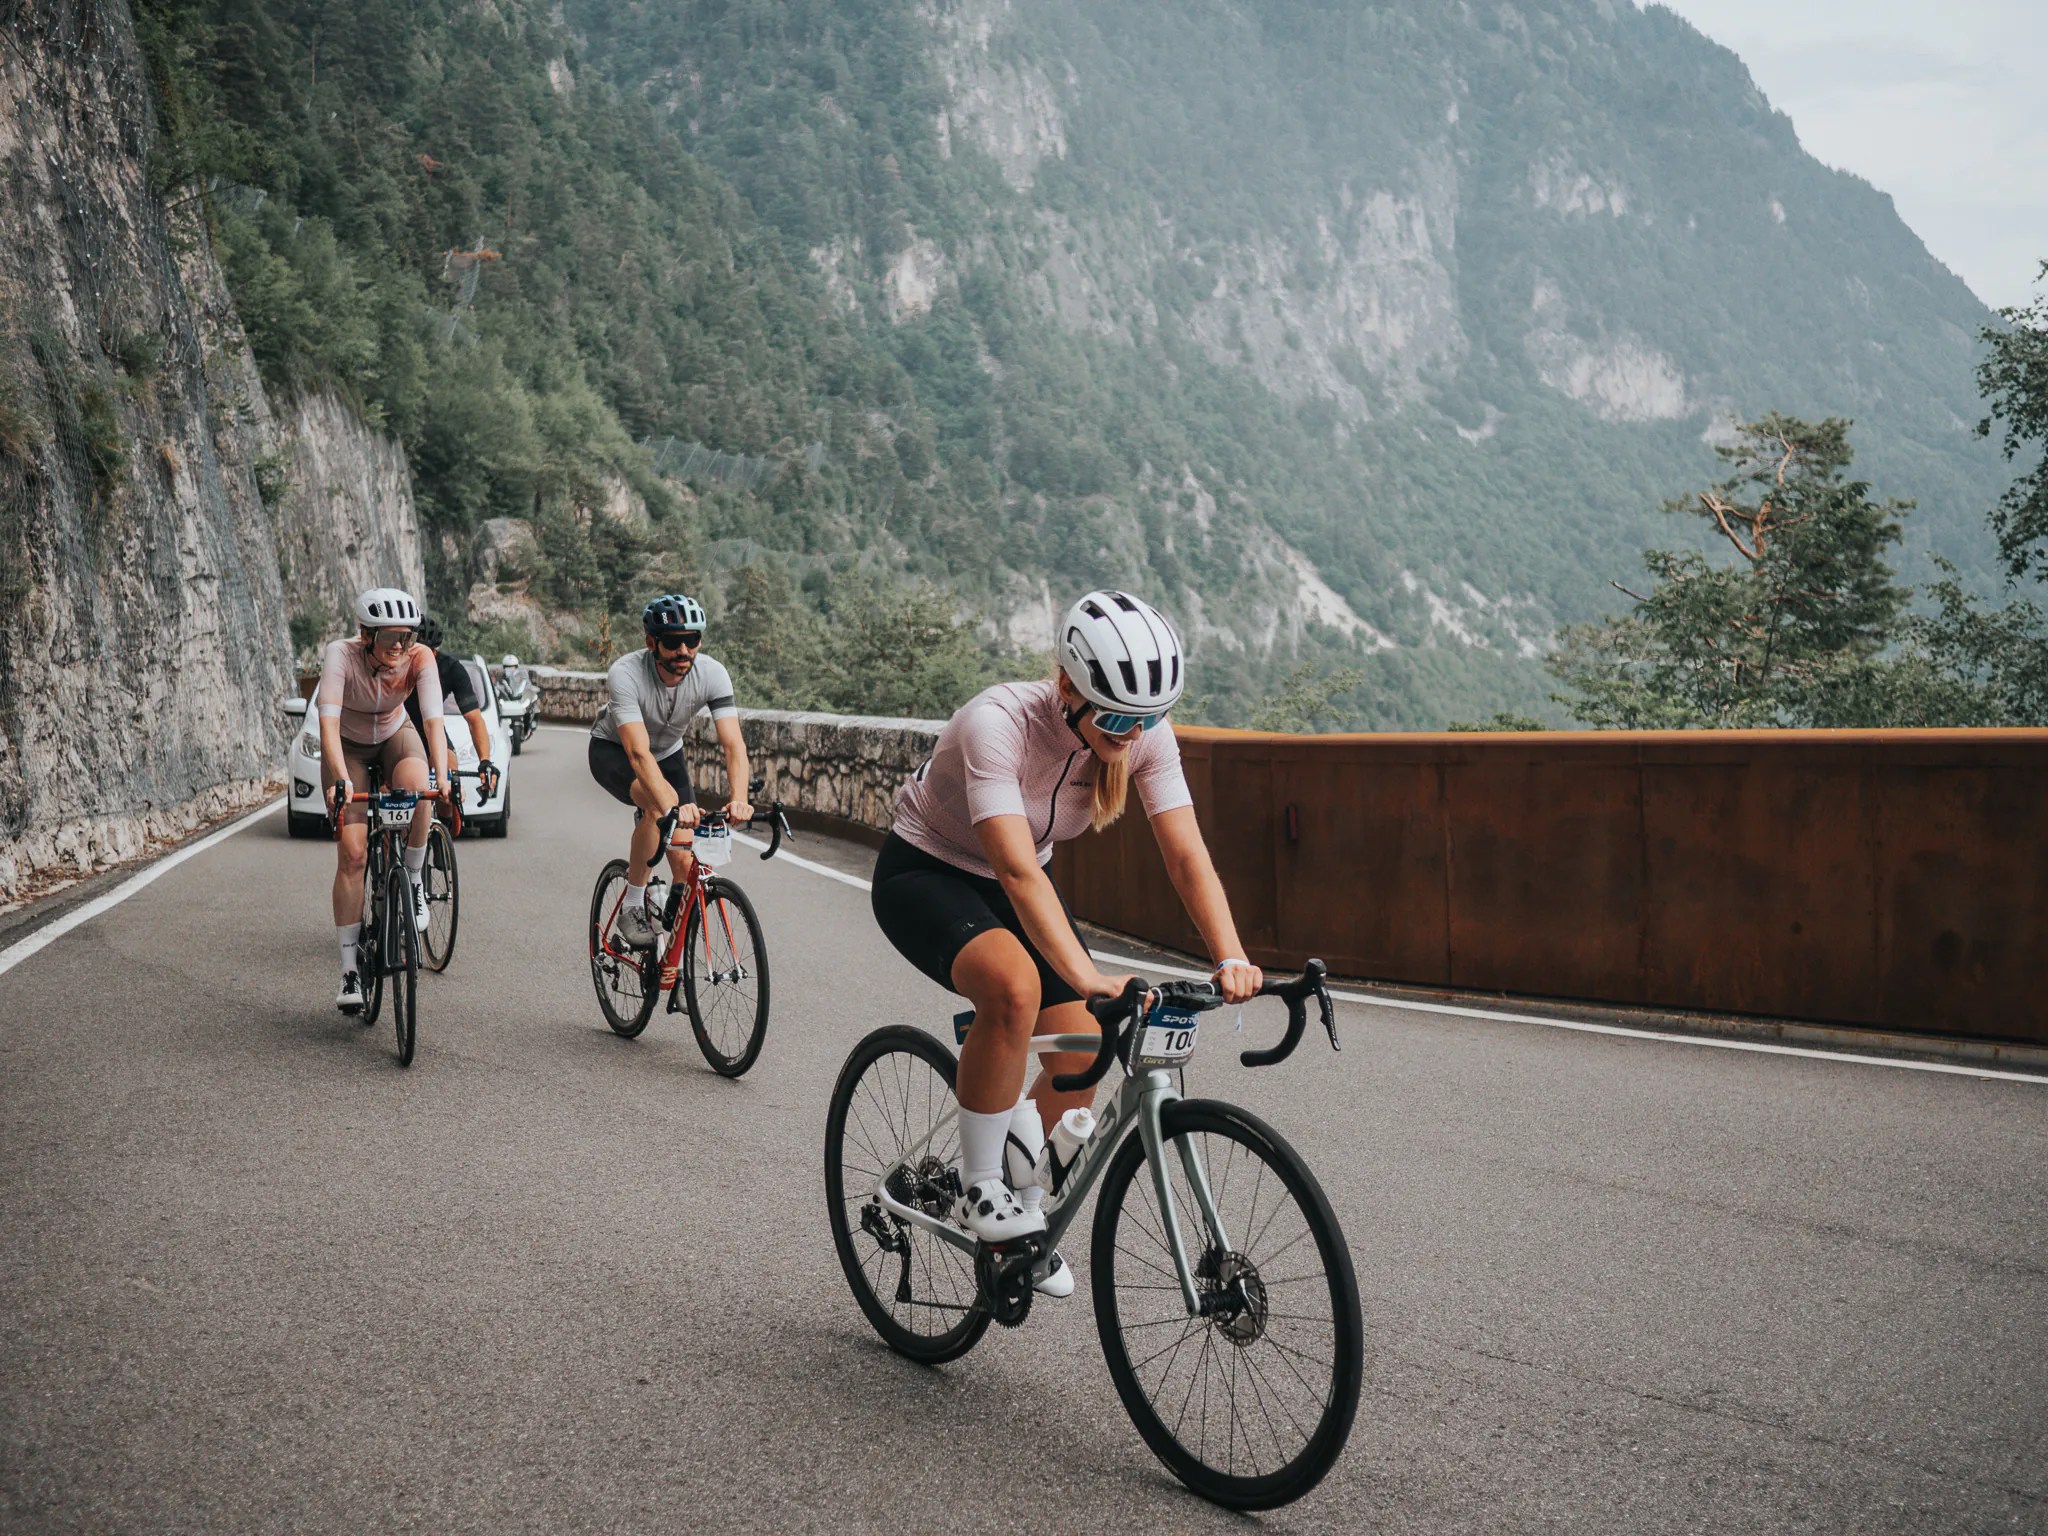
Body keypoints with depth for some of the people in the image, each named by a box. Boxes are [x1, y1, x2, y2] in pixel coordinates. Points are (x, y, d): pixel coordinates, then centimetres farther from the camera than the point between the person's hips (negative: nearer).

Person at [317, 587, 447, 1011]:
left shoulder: (419, 659, -27)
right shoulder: (341, 654, -31)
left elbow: (434, 720, -35)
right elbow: (328, 721, -40)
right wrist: (340, 779, -54)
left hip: (395, 737, 1)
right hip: (348, 745, -1)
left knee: (417, 788, -35)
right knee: (353, 853, -14)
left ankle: (414, 879, -9)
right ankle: (350, 970, -8)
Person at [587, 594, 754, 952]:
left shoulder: (713, 674, -26)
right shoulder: (626, 674, -36)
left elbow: (733, 744, -33)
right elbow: (639, 753, -45)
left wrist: (739, 800, -51)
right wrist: (671, 806, -60)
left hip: (668, 752, 4)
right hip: (613, 751, -4)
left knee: (685, 862, -10)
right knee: (658, 803, -36)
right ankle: (632, 908, -19)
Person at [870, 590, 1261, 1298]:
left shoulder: (1144, 734, -19)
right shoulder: (997, 722, -35)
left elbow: (1187, 854, -23)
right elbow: (1018, 869, -44)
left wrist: (1231, 959, -38)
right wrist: (1089, 977, -54)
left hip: (1013, 883, 6)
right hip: (924, 874, -6)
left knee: (1083, 1057, -6)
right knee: (1015, 987, -35)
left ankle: (1026, 1215, 21)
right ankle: (977, 1187, -15)